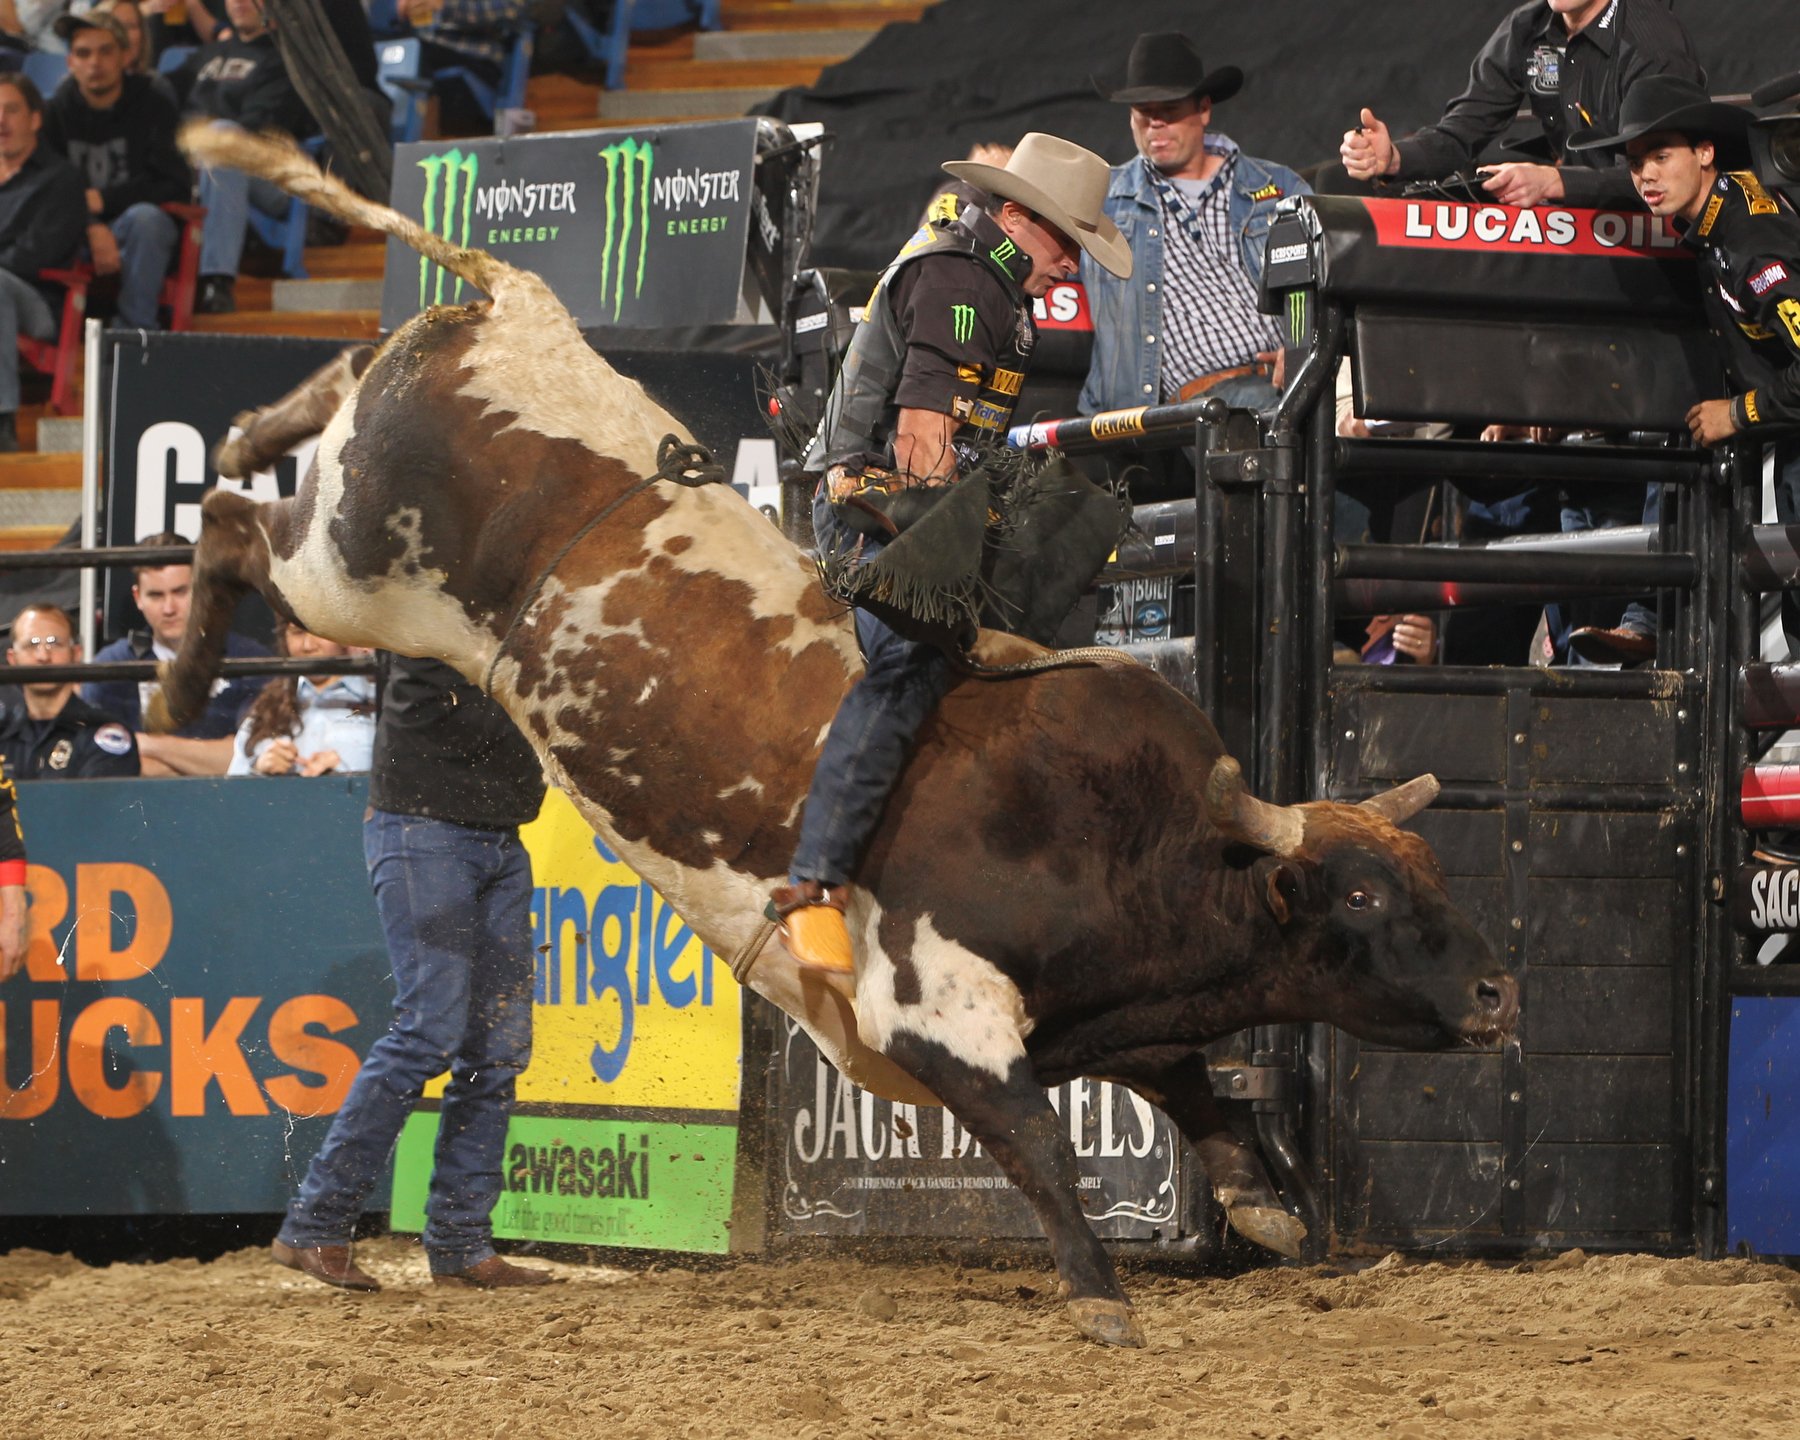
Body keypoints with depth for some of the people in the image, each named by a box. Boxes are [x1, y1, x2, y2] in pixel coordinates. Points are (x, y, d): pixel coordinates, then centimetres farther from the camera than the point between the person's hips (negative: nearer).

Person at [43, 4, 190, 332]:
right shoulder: (57, 111, 2)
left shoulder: (152, 104, -1)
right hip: (77, 235, 1)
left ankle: (137, 327, -34)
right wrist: (93, 228, -23)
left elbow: (174, 182, -7)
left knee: (145, 217, -37)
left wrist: (100, 200, -12)